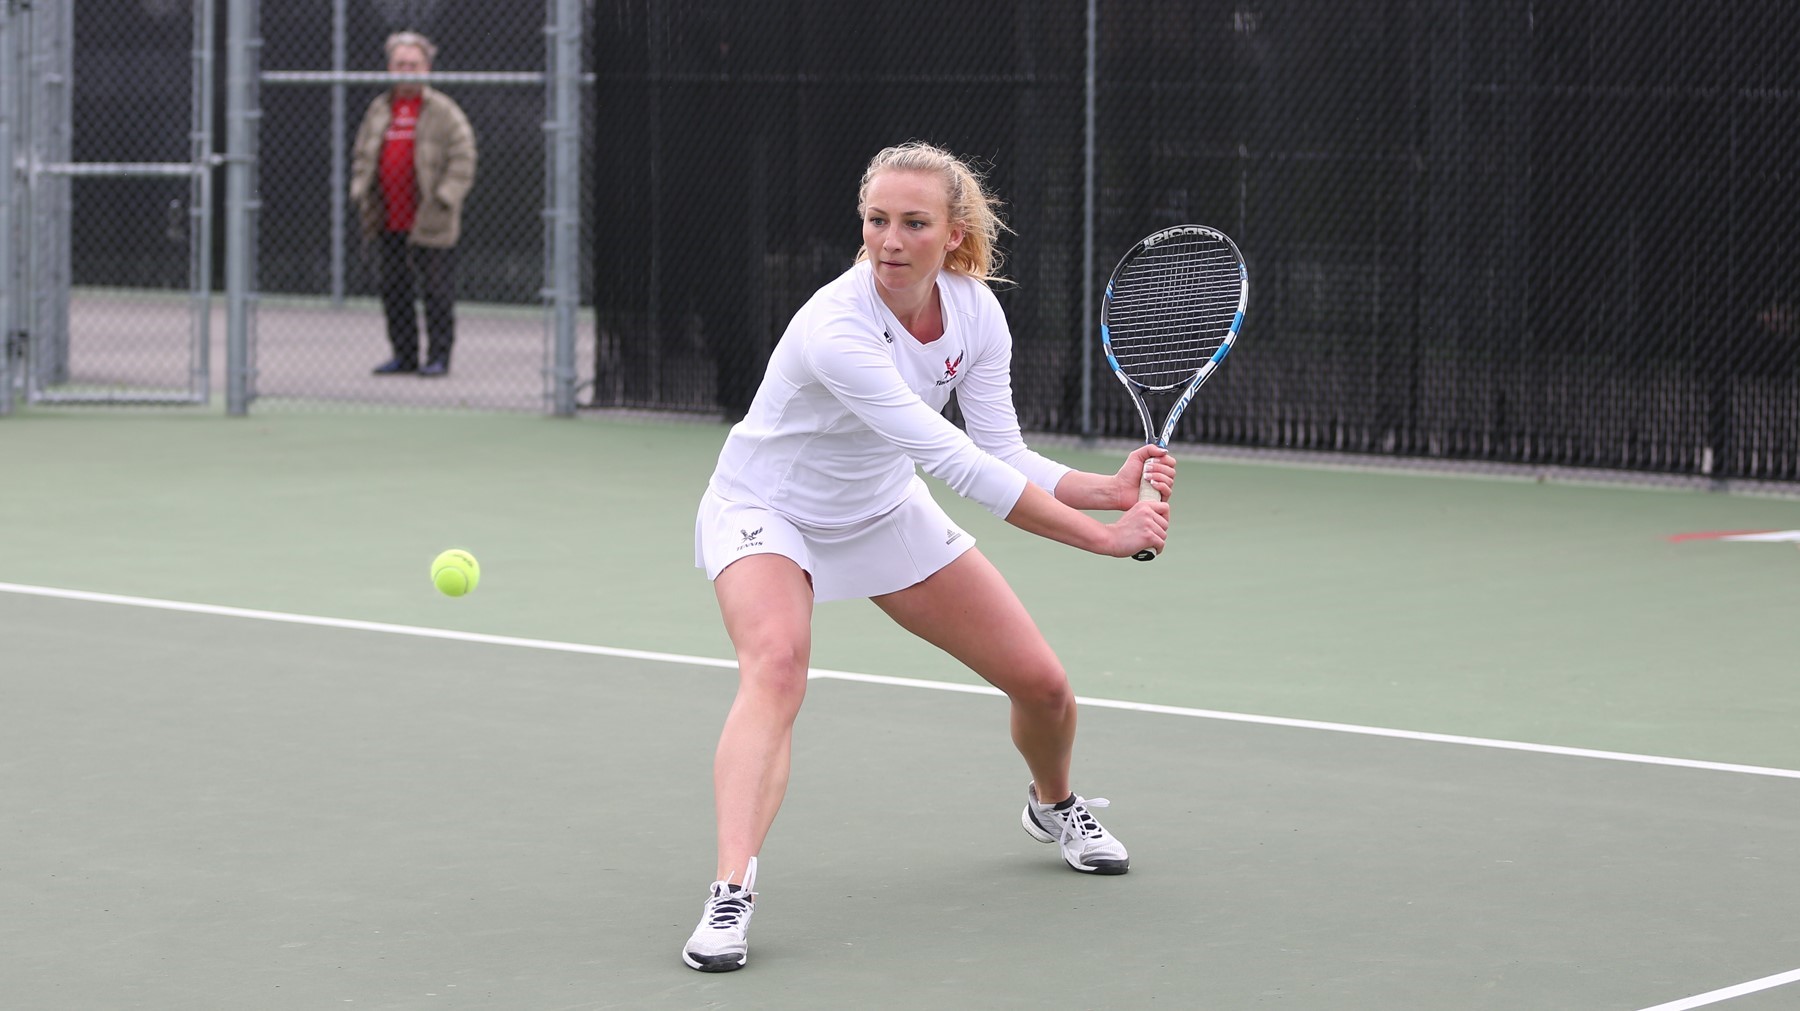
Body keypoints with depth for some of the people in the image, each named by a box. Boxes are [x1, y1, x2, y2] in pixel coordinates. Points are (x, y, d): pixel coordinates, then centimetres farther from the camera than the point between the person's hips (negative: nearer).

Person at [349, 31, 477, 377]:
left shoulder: (443, 111, -2)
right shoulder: (379, 109, 14)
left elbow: (462, 159, -5)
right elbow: (361, 154, 22)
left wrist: (444, 197, -13)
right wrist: (360, 190, 8)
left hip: (428, 221, -5)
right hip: (387, 223, 5)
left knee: (436, 290, -3)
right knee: (393, 290, 10)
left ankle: (439, 357, 4)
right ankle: (404, 354, 19)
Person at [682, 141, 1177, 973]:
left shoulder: (975, 313, -15)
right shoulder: (837, 328, -36)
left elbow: (1003, 459, -12)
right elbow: (959, 464, -38)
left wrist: (1112, 489, -29)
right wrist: (1101, 536, -37)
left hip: (884, 513, 6)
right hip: (765, 509, -6)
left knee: (1041, 684, 5)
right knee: (776, 663, -37)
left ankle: (1053, 804, 40)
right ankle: (731, 896, -42)